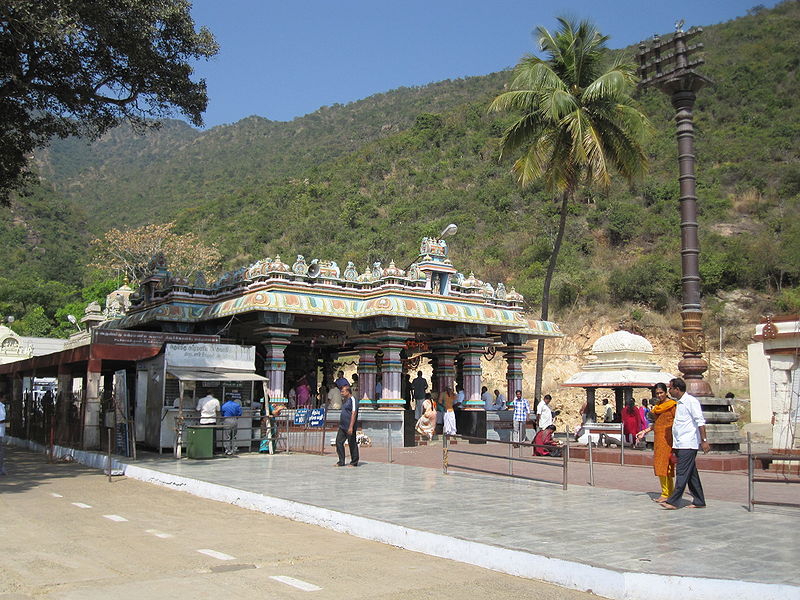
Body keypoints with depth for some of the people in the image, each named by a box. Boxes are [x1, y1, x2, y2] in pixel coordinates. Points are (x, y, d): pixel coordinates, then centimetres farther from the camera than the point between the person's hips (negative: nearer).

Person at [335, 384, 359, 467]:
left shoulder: (352, 400, -12)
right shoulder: (344, 400, 16)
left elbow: (354, 414, -19)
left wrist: (351, 427, -23)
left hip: (349, 427, -9)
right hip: (342, 426, 9)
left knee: (352, 444, 0)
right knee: (339, 442, 5)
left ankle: (354, 462, 11)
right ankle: (341, 462, 12)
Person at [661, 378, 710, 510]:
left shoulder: (691, 401, -11)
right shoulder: (679, 403, 17)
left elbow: (700, 422, -15)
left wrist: (704, 440, -19)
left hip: (688, 444, -9)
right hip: (680, 444, 9)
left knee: (682, 473, -9)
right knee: (691, 474, 11)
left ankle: (673, 502, -11)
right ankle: (699, 501, 16)